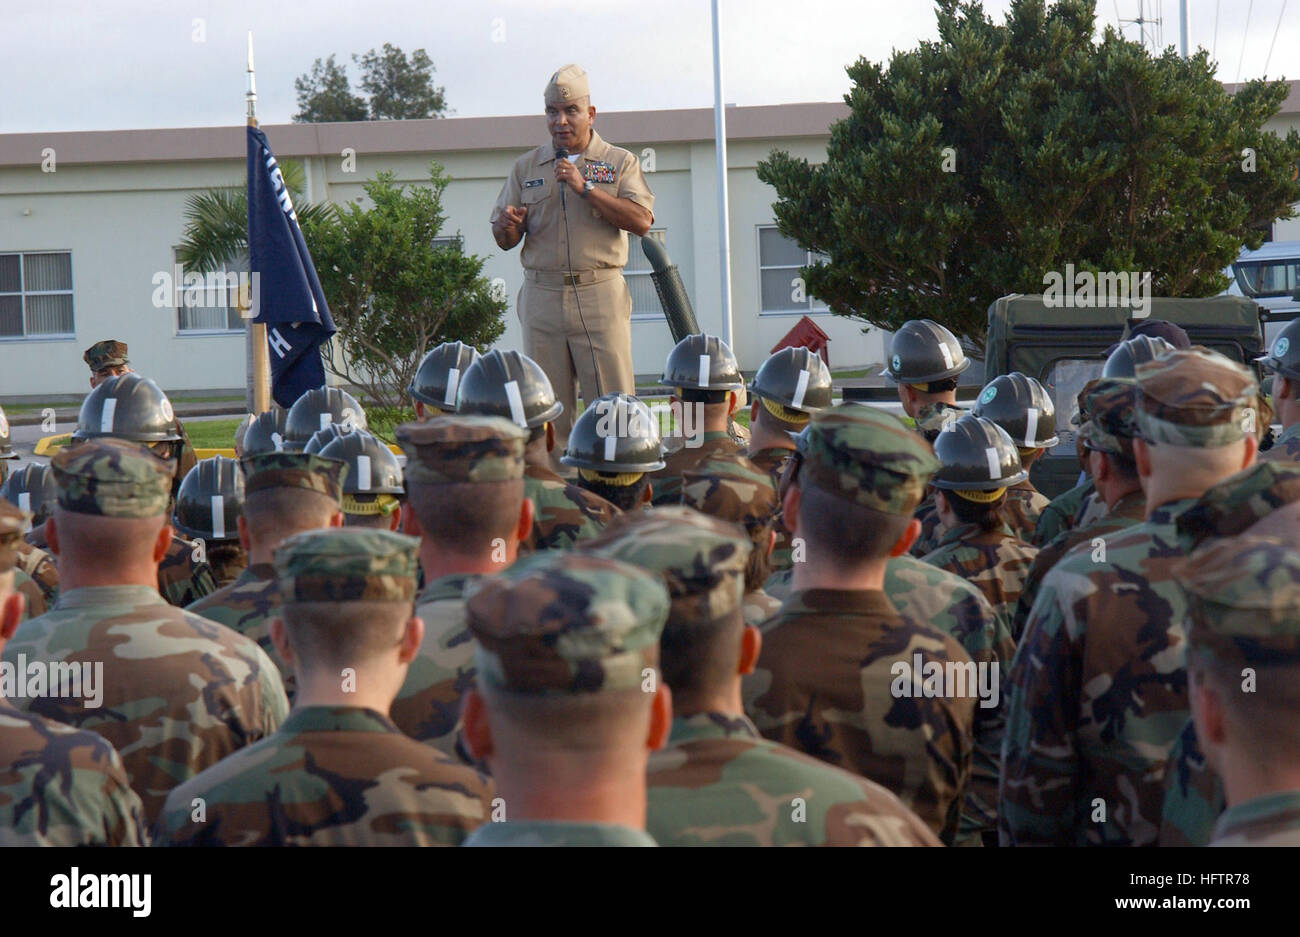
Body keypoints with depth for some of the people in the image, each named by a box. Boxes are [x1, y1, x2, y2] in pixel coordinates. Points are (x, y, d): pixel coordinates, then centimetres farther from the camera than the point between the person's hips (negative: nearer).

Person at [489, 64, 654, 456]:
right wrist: (507, 226, -11)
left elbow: (641, 221, -7)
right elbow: (504, 240, 14)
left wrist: (585, 188, -13)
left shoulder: (620, 163, 8)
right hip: (542, 295, 3)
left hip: (600, 295, -2)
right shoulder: (526, 167, 15)